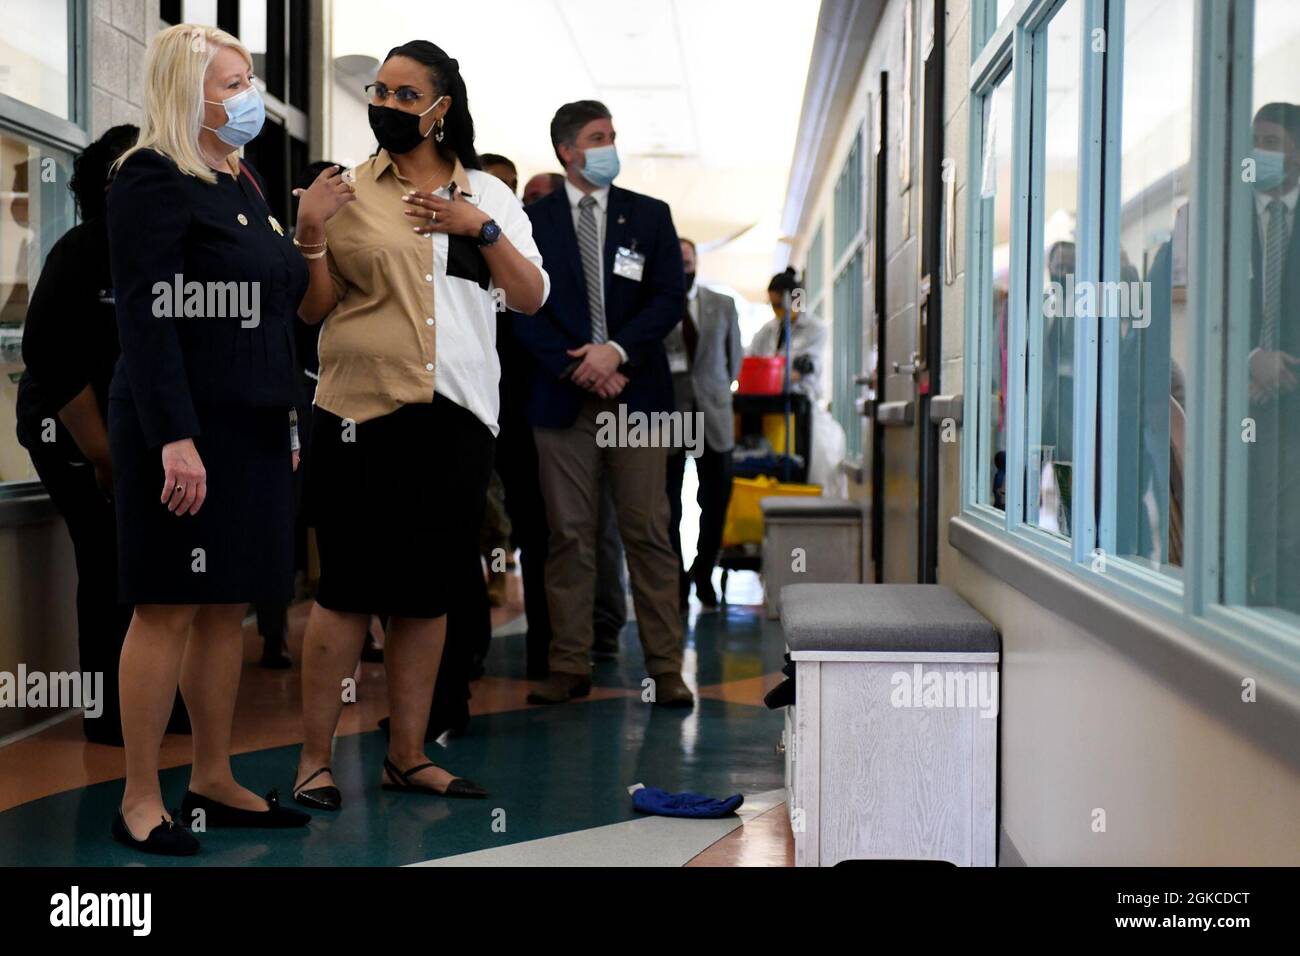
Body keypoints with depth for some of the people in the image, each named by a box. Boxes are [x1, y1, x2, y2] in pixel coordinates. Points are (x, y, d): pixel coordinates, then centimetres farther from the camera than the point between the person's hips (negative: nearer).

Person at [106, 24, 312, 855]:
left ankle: (215, 781, 20)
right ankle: (141, 800, 5)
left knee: (230, 607, 11)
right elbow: (146, 317, -18)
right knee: (169, 609, -3)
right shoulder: (152, 179, -10)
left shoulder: (241, 181, 16)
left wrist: (283, 425, 17)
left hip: (251, 428, 8)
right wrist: (176, 437, -25)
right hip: (183, 428, -8)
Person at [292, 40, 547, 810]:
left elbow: (532, 298, 4)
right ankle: (314, 761, 4)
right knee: (350, 588, -4)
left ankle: (409, 755, 17)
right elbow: (312, 310, 3)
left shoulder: (488, 194, 11)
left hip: (458, 415, 3)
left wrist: (482, 228, -8)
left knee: (430, 592, 8)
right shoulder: (349, 191, 4)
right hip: (364, 409, -3)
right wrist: (311, 237, -13)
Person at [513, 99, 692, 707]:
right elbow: (524, 310, 1)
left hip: (637, 394, 0)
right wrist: (580, 368, -9)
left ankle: (665, 668, 3)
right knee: (568, 536, 2)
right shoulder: (532, 222, 7)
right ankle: (570, 667, 8)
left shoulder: (650, 216, 10)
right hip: (562, 398, 0)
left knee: (648, 532, -1)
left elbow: (670, 300, 3)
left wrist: (617, 350, -11)